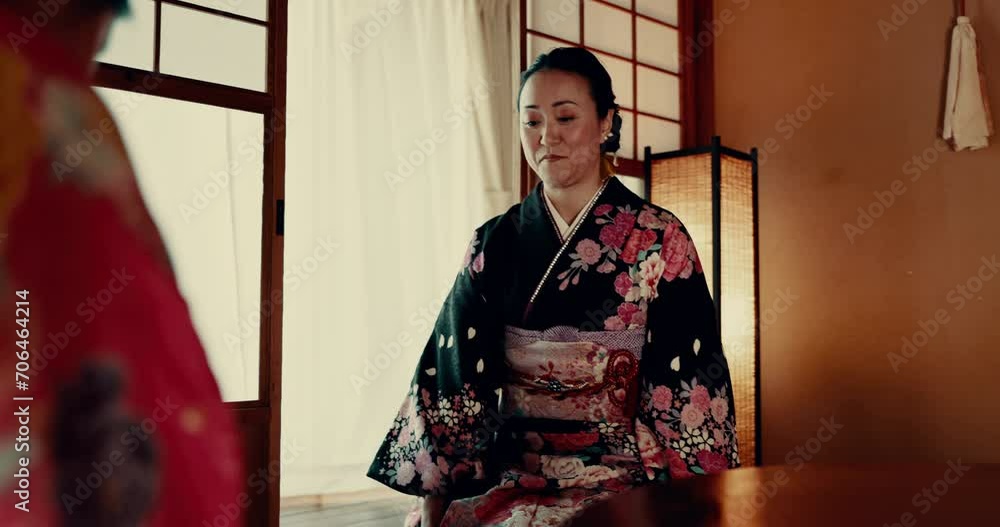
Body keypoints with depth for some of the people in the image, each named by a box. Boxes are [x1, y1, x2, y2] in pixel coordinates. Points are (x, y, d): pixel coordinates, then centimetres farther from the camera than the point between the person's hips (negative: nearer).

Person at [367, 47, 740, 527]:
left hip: (623, 480, -2)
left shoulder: (660, 241, -4)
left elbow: (691, 393, -5)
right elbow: (451, 381, 2)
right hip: (513, 478, 3)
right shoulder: (494, 244, 4)